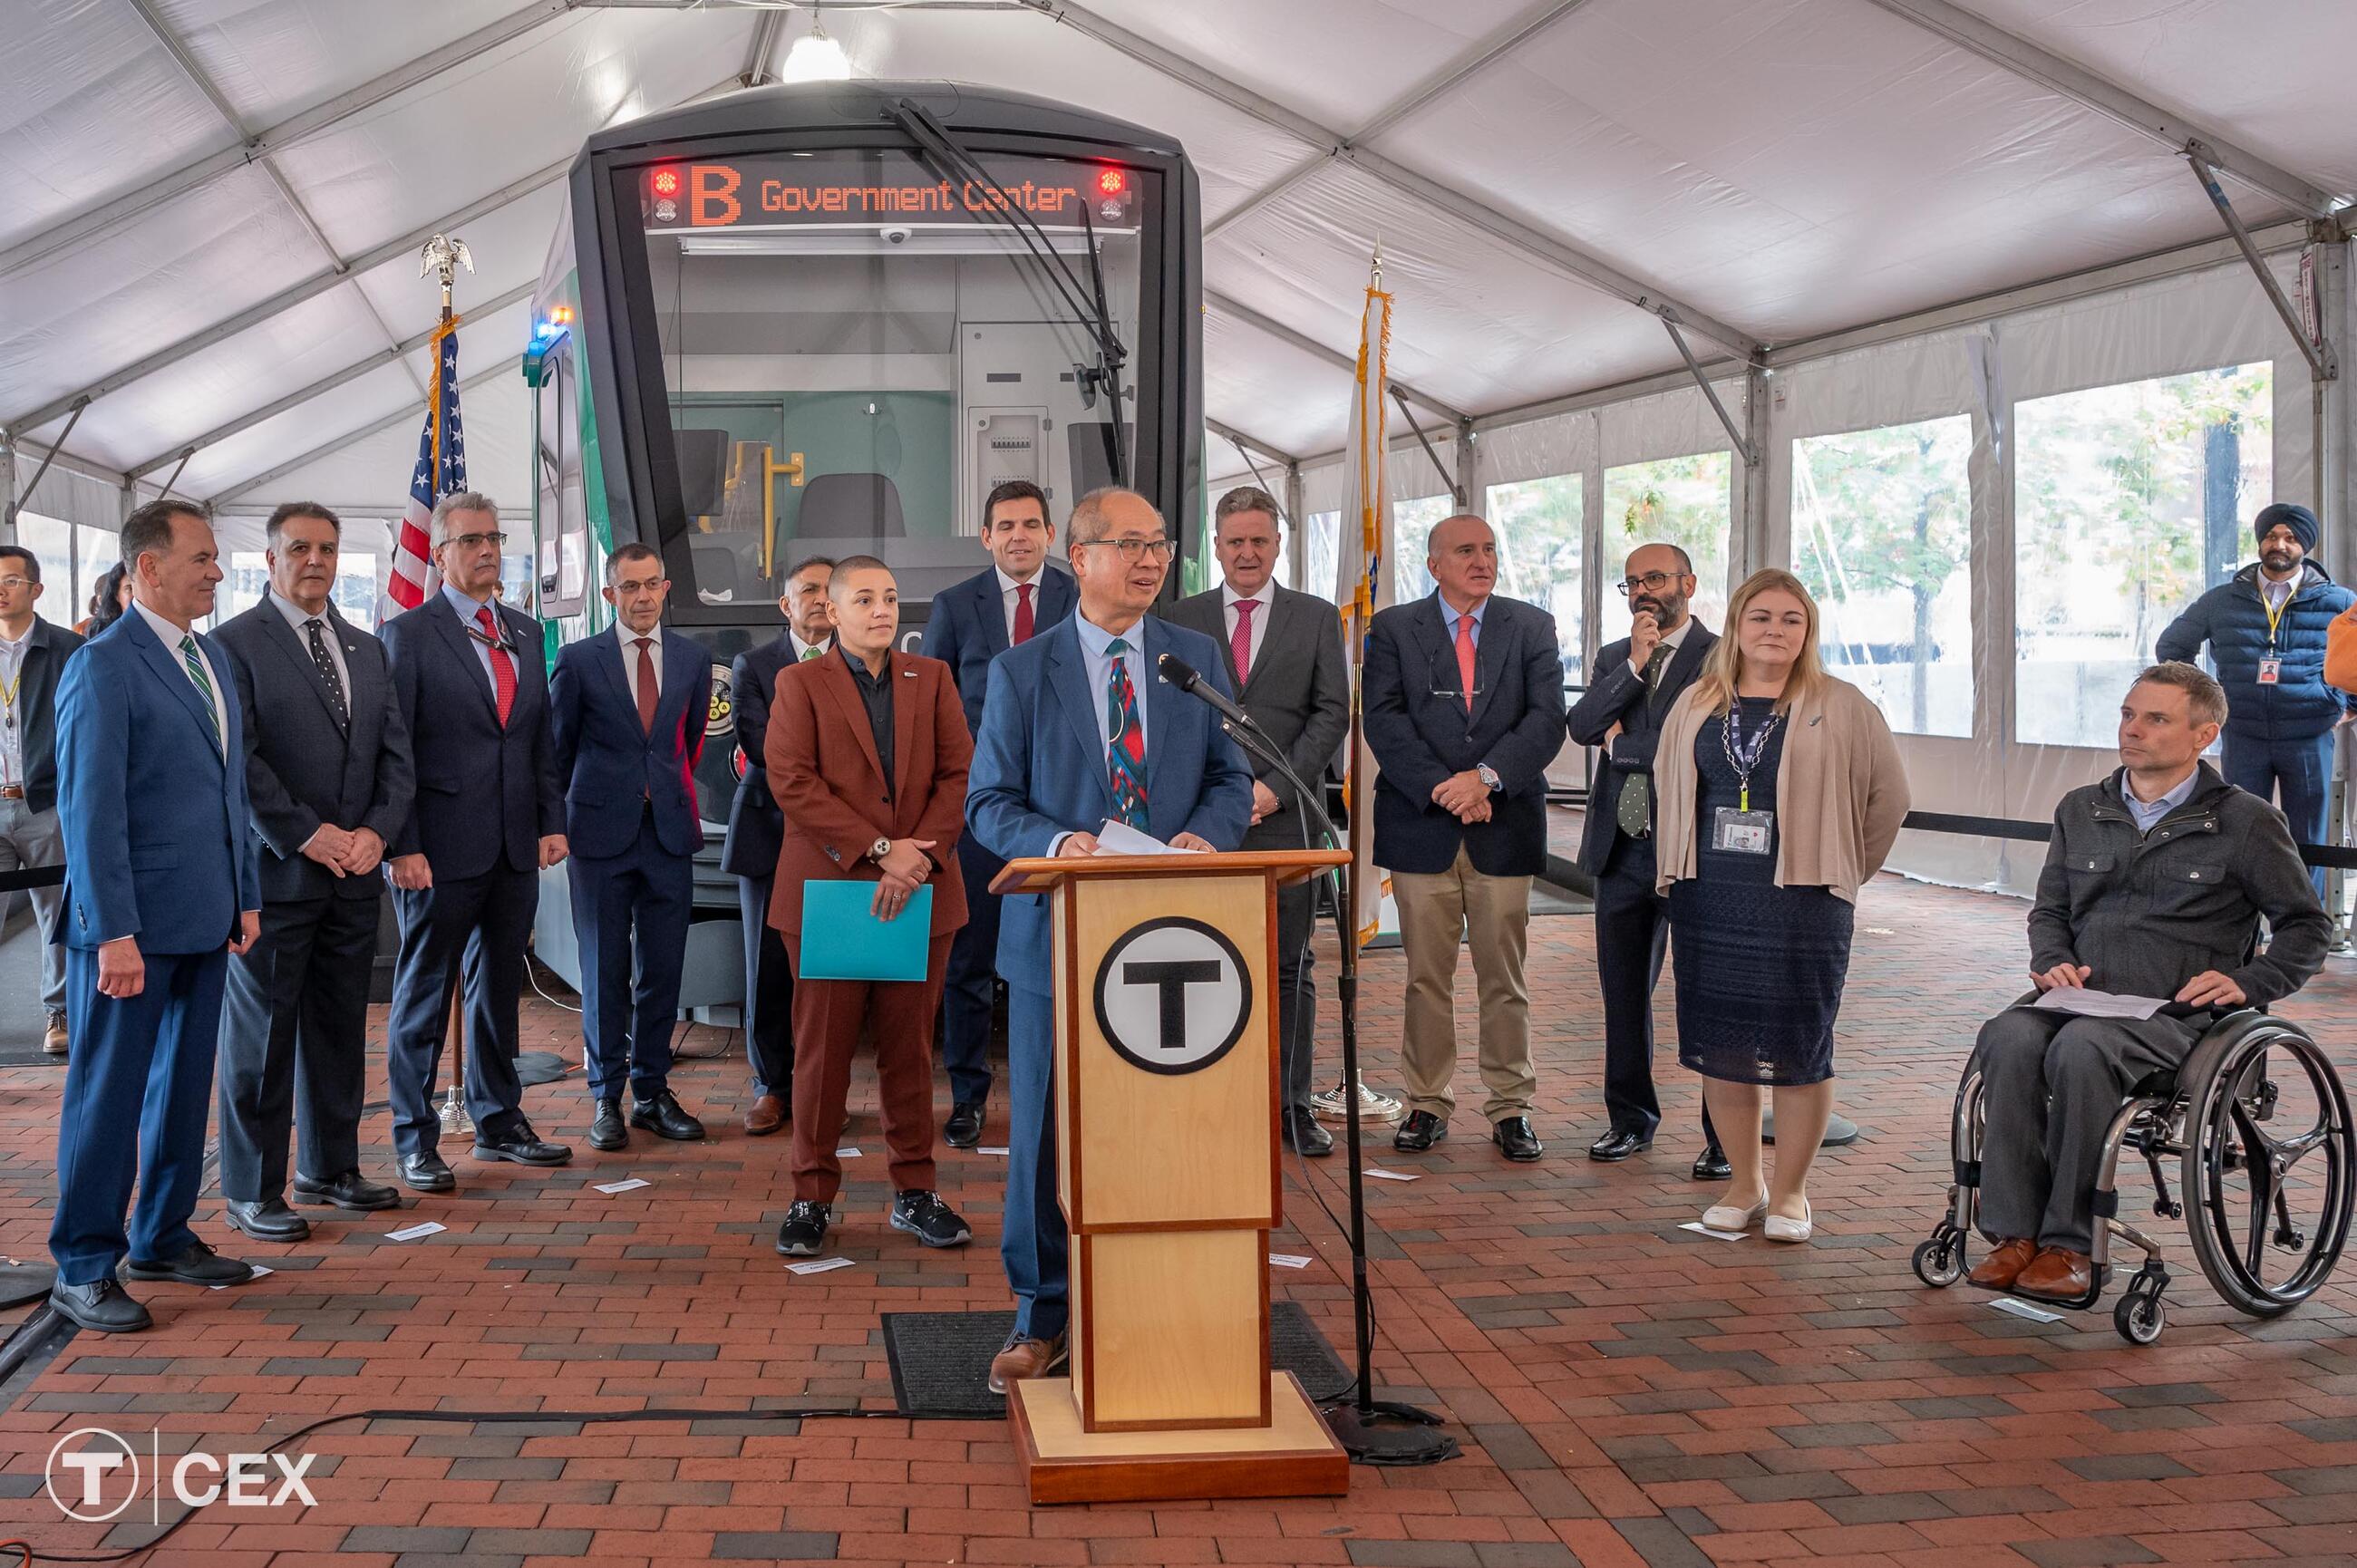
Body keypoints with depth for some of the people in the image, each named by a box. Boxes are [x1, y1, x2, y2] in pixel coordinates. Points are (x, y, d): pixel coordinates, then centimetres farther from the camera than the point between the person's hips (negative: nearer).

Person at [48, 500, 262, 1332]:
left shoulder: (214, 658, 13)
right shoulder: (103, 667, -12)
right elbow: (89, 808, -16)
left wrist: (246, 895, 14)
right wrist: (114, 933, -20)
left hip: (203, 920, 8)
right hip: (131, 926, -8)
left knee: (184, 1085, 15)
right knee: (108, 1094, 0)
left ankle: (163, 1238, 28)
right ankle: (83, 1269, 9)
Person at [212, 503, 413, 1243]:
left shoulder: (367, 650, 14)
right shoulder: (234, 645, -6)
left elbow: (396, 755, 11)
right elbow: (238, 760, -13)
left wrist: (376, 831, -5)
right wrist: (306, 835, -16)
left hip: (355, 874, 6)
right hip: (274, 873, -6)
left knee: (340, 1029, 13)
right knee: (261, 1033, 1)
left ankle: (331, 1168, 25)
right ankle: (252, 1191, 10)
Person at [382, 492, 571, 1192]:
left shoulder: (525, 632, 13)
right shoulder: (408, 633, -5)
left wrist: (552, 820, 6)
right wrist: (403, 846, -15)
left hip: (516, 847, 6)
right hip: (442, 847, -6)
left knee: (499, 987, 15)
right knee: (425, 994, 3)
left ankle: (498, 1121, 26)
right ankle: (415, 1140, 12)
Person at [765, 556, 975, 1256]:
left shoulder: (931, 678, 12)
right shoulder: (800, 683, 4)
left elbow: (959, 773, 3)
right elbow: (791, 782, -8)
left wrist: (921, 856, -12)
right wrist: (879, 849, -14)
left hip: (919, 892, 2)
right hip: (827, 887, -2)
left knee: (910, 1047, 6)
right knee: (822, 1048, 1)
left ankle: (915, 1192, 14)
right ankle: (812, 1195, 10)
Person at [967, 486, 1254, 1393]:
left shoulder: (1198, 658, 9)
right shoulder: (1020, 673, 2)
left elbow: (1232, 777, 11)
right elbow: (990, 803, 2)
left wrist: (1204, 834, -11)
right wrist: (1056, 841, -18)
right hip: (1059, 935, -1)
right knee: (1047, 1132, 5)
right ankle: (1043, 1317, 18)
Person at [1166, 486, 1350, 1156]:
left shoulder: (1317, 617, 9)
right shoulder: (1183, 619, 10)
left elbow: (1332, 712, 2)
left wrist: (1277, 787, -9)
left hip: (1286, 817, 0)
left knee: (1291, 967, 4)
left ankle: (1291, 1105, 10)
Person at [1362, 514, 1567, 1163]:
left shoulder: (1532, 627, 8)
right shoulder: (1393, 629, 6)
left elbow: (1547, 718, -2)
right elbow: (1383, 719, -4)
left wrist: (1486, 776, -15)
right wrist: (1441, 788, -14)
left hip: (1505, 825, 1)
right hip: (1422, 828, 0)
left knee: (1504, 977, 5)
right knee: (1426, 976, 4)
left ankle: (1510, 1109, 12)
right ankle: (1427, 1104, 14)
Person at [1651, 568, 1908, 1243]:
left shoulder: (1840, 708, -1)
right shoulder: (1696, 705, 10)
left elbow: (1888, 795, 4)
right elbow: (1666, 790, 20)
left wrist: (1843, 868, 7)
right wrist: (1674, 873, 14)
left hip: (1801, 902, -3)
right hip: (1708, 902, 4)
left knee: (1798, 1049, 1)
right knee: (1719, 1045, 8)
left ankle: (1791, 1192, 15)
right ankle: (1744, 1183, 22)